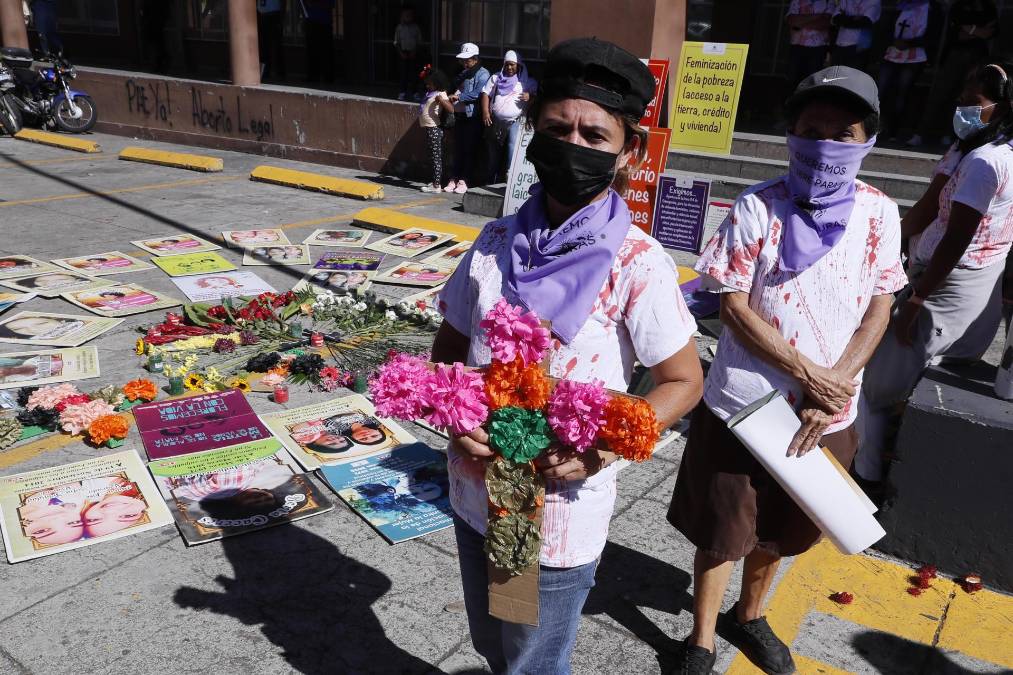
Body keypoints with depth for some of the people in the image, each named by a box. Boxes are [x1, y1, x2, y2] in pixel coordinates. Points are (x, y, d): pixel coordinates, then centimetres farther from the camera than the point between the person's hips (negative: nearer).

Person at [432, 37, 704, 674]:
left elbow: (684, 382, -9)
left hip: (561, 512, -4)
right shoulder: (498, 242, -4)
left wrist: (606, 448, -22)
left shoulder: (637, 264, -17)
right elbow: (450, 347, 6)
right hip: (476, 495, 5)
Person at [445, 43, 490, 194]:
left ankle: (464, 181, 0)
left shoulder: (482, 74, -7)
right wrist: (451, 98, 6)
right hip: (460, 116, 8)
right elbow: (455, 89, 28)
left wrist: (458, 97, -16)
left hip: (473, 118, -8)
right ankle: (454, 179, 12)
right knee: (458, 150, 9)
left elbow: (478, 94, -19)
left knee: (469, 150, -3)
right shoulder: (462, 73, 21)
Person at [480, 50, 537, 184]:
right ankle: (490, 183, 16)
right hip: (495, 122, 3)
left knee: (513, 148, -24)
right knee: (493, 153, 7)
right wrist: (485, 112, -6)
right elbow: (486, 94, 9)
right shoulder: (496, 78, 16)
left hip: (515, 122, -2)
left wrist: (530, 97, -15)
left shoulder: (527, 82, 10)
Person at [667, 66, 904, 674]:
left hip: (828, 413, 4)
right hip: (743, 404, -3)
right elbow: (732, 306, -12)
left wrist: (833, 387, -11)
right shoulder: (758, 207, -12)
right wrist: (810, 374, -16)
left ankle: (749, 616, 48)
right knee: (721, 532, 9)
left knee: (781, 530, 22)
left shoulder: (880, 214, -2)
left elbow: (879, 309, 1)